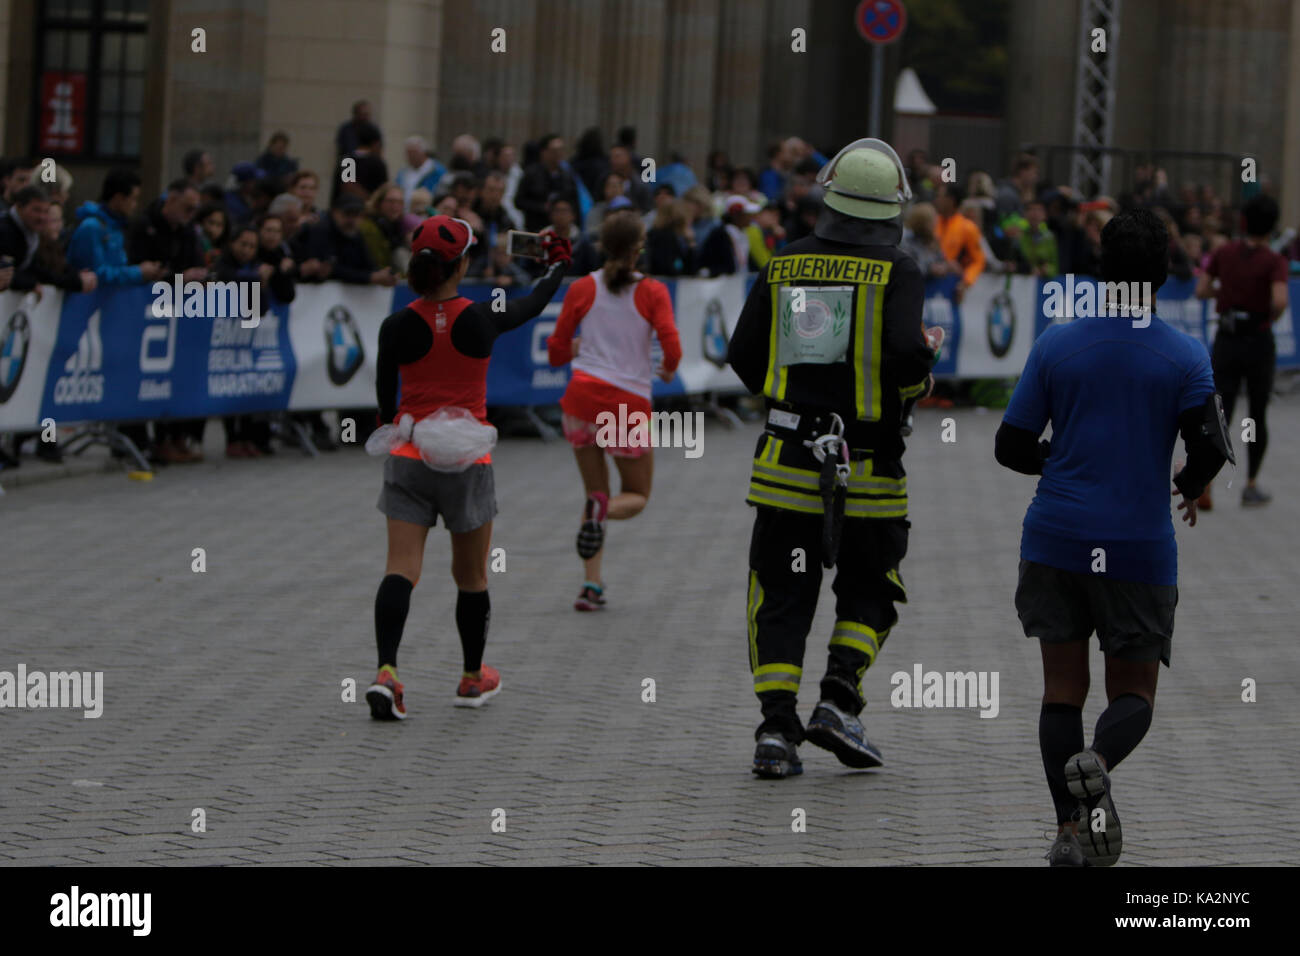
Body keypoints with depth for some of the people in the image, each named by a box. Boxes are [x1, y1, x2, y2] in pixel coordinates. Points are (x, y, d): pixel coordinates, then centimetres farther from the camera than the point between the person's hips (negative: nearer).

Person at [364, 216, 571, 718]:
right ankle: (473, 678, 29)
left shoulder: (396, 327, -7)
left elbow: (385, 402, 3)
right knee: (471, 574, 15)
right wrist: (556, 266, 32)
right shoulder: (481, 319, -9)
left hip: (409, 456, 1)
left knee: (401, 568, -4)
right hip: (466, 460, 0)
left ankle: (386, 671, -24)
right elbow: (531, 306, 13)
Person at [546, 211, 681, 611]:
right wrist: (668, 369, 11)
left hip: (583, 396, 2)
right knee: (636, 496, 15)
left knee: (595, 492, 16)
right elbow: (672, 348, -11)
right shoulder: (652, 292, -1)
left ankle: (592, 584, 2)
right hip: (631, 402, -2)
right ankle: (603, 511, -22)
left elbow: (556, 352, 9)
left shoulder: (582, 289, 5)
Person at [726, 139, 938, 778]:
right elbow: (907, 356, -20)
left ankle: (776, 727, -5)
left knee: (782, 599, 7)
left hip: (786, 461, 2)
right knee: (868, 595, 15)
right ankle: (838, 702, -4)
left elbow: (743, 358, 6)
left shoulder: (785, 266, 4)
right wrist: (916, 381, 2)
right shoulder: (898, 274, -7)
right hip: (868, 469, -2)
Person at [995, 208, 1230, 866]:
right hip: (1141, 547, -1)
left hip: (1057, 540, 1)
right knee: (1133, 691, 8)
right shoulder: (1185, 356, -3)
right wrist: (1189, 488, 10)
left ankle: (1068, 831, -2)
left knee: (1063, 688, 8)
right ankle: (1098, 763, -24)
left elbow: (1011, 447, 2)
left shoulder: (1055, 345, 1)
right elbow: (1210, 447, -12)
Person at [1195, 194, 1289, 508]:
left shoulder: (1223, 253, -1)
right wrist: (1272, 315, -4)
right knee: (1258, 415, 14)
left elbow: (1202, 290, 0)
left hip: (1226, 340, 2)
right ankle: (1251, 487, 21)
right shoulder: (1274, 262, -11)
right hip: (1259, 341, -2)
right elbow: (1279, 301, -25)